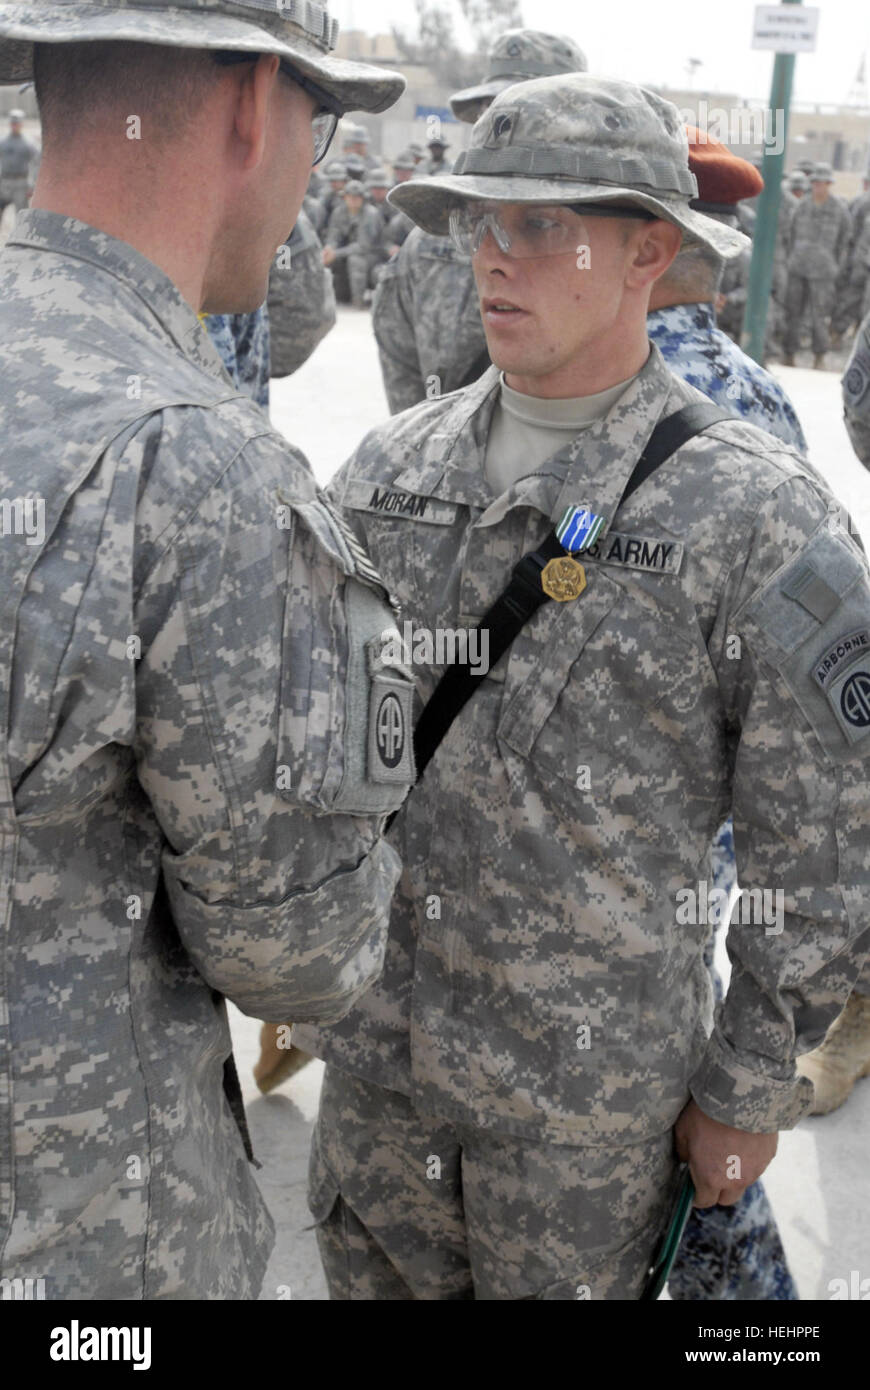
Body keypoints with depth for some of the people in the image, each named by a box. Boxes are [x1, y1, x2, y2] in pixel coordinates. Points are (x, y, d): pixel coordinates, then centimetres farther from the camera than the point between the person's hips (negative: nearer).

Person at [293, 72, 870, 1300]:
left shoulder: (755, 512, -16)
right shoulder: (391, 465, 0)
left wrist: (751, 1090, -6)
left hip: (592, 1079, -4)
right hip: (371, 1050, 5)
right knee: (375, 1279, 22)